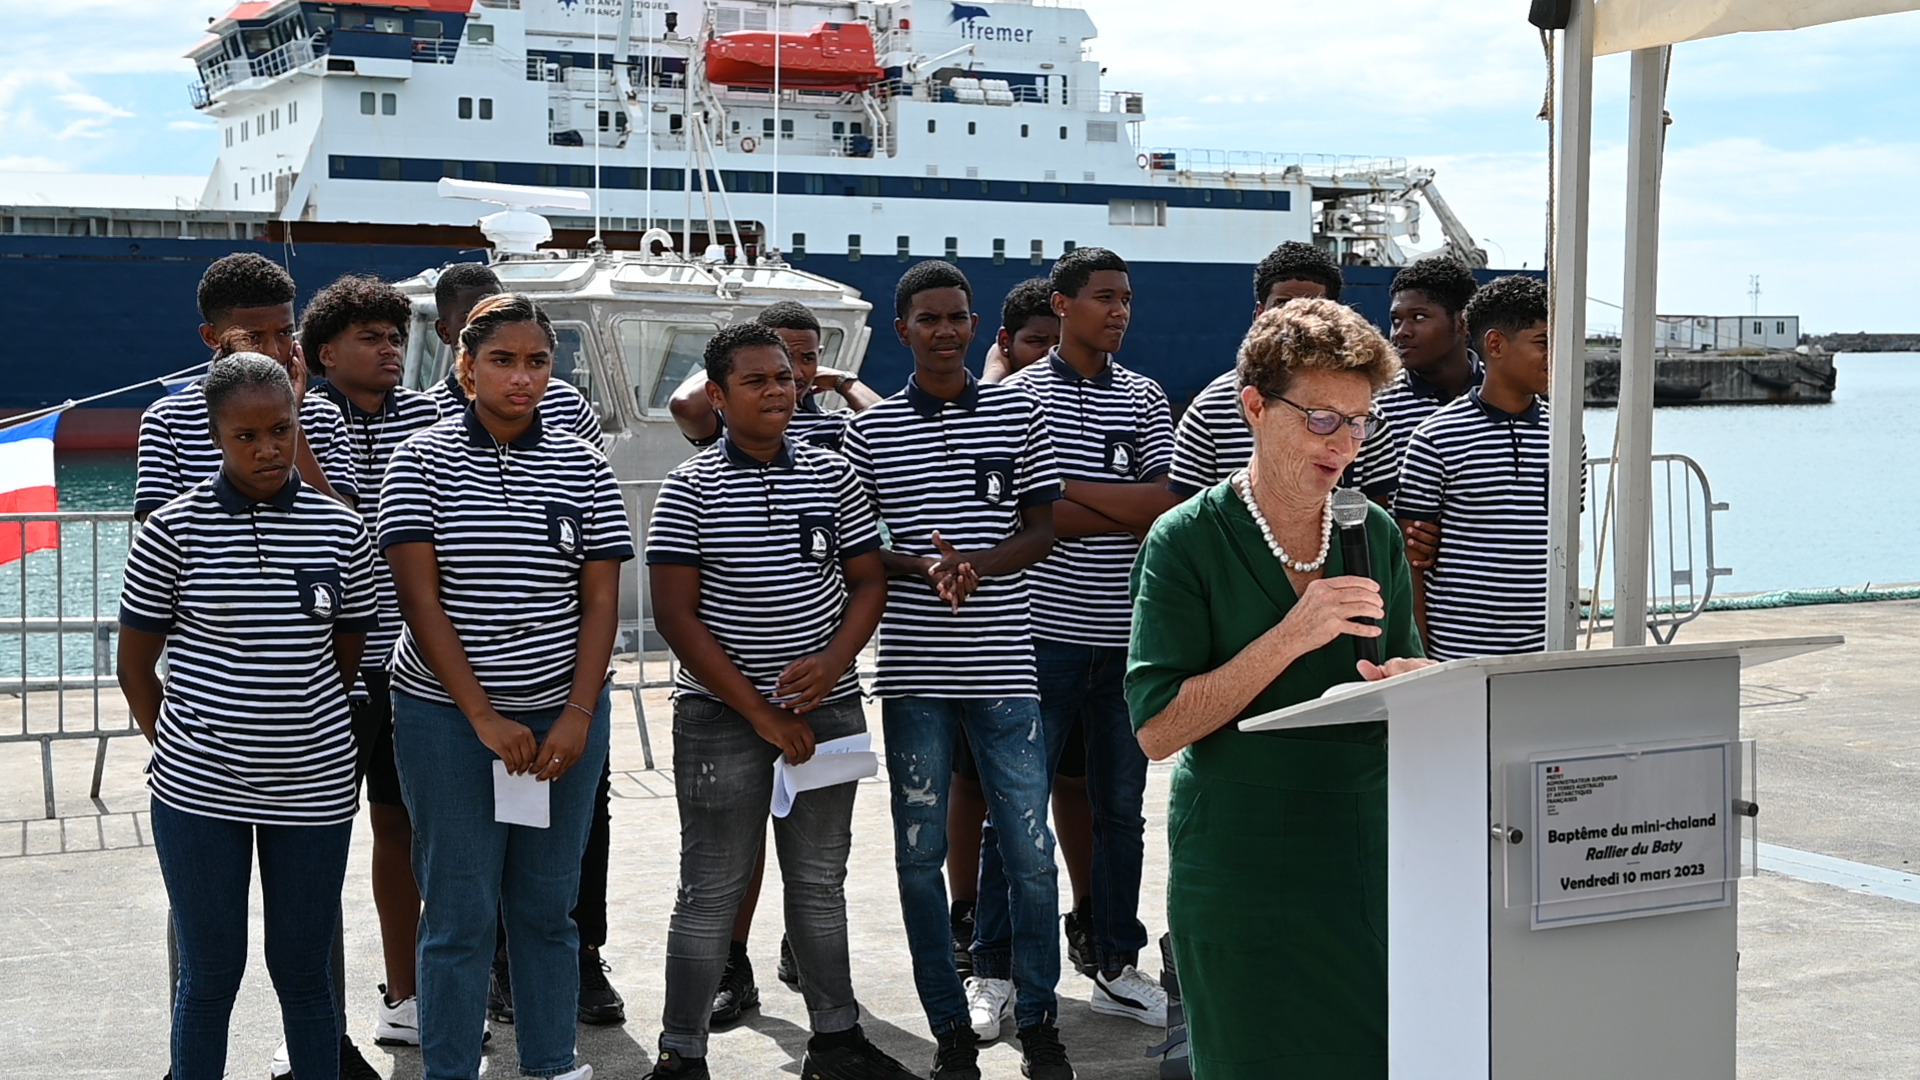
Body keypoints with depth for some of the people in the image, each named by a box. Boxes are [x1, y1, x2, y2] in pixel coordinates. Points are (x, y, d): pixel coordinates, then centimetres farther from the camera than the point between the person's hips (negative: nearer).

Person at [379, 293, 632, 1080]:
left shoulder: (582, 466, 4)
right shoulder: (422, 462, -3)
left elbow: (601, 600, 2)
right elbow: (420, 599, -8)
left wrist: (579, 715, -8)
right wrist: (484, 718, -14)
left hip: (563, 717, 2)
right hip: (448, 714, -2)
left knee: (548, 905, 10)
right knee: (459, 911, 1)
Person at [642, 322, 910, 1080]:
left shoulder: (833, 476, 4)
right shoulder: (689, 489, -6)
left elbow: (868, 581, 8)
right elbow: (675, 614, -10)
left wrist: (834, 660, -12)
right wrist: (759, 712, -13)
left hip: (827, 709, 4)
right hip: (721, 715, -3)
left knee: (820, 880, 14)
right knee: (713, 890, 2)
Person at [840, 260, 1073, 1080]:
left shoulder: (1018, 414, 5)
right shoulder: (872, 429, 4)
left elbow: (1039, 530, 5)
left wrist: (973, 566, -13)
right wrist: (921, 567, -14)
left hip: (1004, 666, 0)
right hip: (914, 669, 0)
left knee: (1031, 852, 0)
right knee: (921, 853, 6)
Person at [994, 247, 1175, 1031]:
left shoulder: (1145, 399, 10)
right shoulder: (1020, 395, -1)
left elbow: (1167, 510, -3)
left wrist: (1069, 488, -10)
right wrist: (1128, 513, -14)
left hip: (1125, 635, 4)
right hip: (1045, 630, -4)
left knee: (1121, 807, 10)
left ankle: (1116, 964, 20)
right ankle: (993, 969, 10)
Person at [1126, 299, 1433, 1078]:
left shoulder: (1374, 534, 8)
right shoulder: (1189, 540, -7)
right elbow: (1157, 729, -13)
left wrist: (1411, 687, -6)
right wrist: (1290, 638, -19)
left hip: (1366, 859, 4)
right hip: (1240, 867, -4)